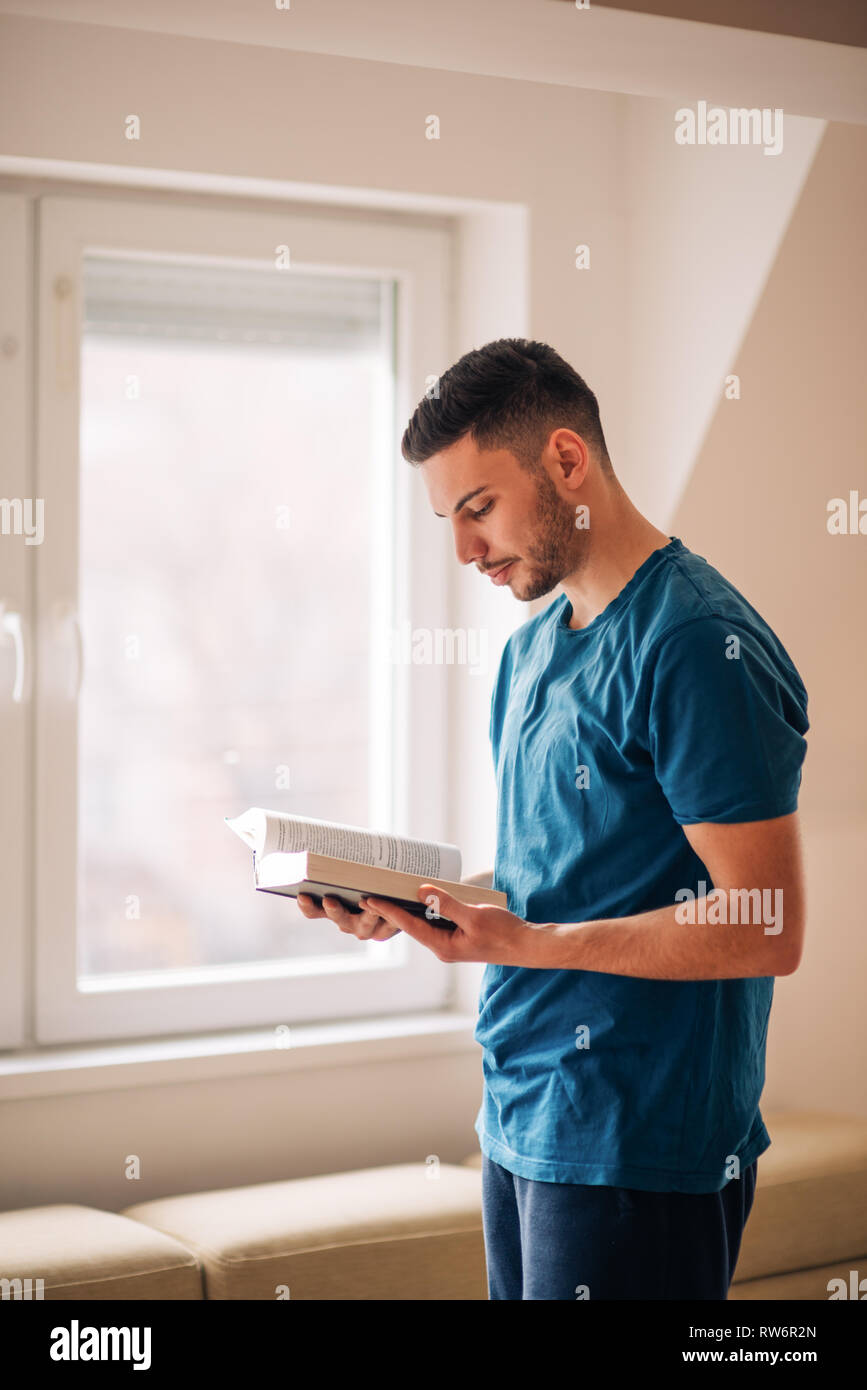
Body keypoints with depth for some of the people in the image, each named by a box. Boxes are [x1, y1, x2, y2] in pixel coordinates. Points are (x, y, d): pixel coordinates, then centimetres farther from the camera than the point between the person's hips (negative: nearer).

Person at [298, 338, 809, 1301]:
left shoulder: (700, 645, -15)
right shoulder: (530, 651, 14)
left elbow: (765, 930, -20)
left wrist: (525, 944, -24)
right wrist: (407, 903, 1)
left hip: (638, 1147, -8)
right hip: (520, 1115, 9)